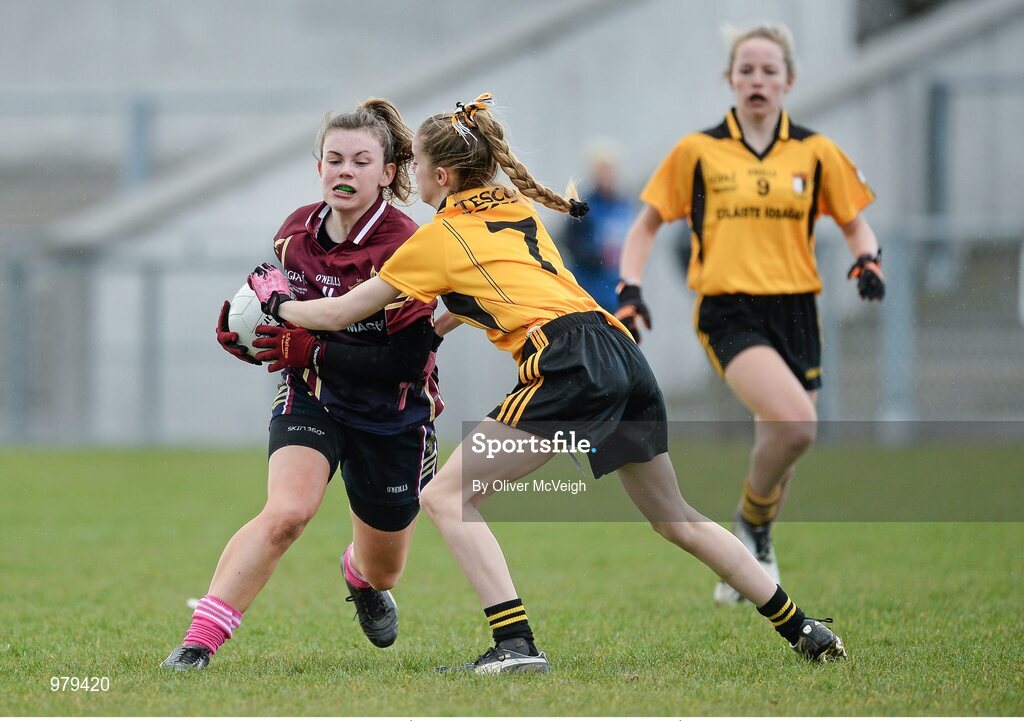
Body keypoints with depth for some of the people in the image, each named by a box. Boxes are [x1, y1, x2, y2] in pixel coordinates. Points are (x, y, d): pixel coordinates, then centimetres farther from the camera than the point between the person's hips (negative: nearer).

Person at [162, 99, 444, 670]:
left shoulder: (405, 248, -21)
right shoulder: (297, 232, -4)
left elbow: (407, 359, -27)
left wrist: (312, 349, -33)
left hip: (392, 417, -2)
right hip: (311, 395, 2)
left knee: (382, 573, 16)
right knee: (287, 512, -30)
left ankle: (361, 577, 57)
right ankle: (198, 642, -30)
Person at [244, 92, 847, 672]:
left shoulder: (440, 237, 5)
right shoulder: (520, 208, 23)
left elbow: (339, 314, 12)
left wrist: (279, 301, 28)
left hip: (568, 370, -8)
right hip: (624, 356, 8)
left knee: (447, 496, -4)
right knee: (676, 519, 21)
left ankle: (517, 646, -16)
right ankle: (802, 628, 23)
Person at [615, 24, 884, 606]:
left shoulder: (814, 152, 6)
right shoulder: (698, 152, 2)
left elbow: (856, 223, 14)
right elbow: (648, 225, 10)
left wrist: (868, 261, -8)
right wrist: (631, 291, -3)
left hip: (794, 312, 3)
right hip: (729, 313, -3)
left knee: (780, 446, 7)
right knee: (796, 423, -27)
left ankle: (753, 555, 32)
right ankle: (751, 523, -2)